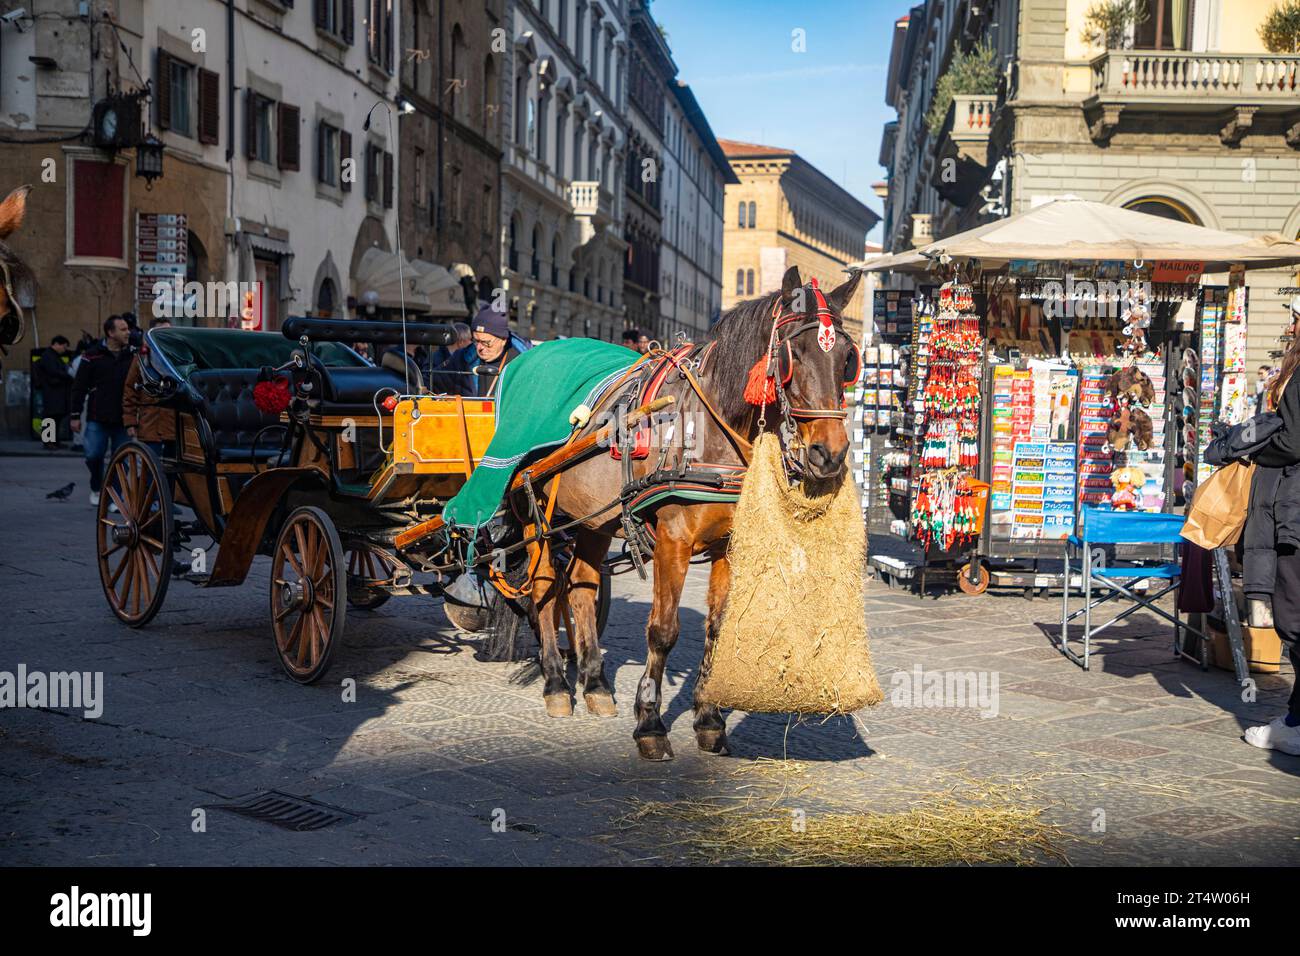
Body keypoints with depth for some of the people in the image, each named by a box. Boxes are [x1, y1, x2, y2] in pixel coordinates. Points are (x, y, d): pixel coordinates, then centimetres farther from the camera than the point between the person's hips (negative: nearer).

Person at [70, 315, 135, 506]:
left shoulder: (131, 356, 7)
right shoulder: (93, 355, 0)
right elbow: (79, 387, 2)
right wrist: (75, 415, -2)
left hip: (122, 420, 2)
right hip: (97, 419, -2)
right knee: (94, 456, -5)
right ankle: (96, 488, 21)